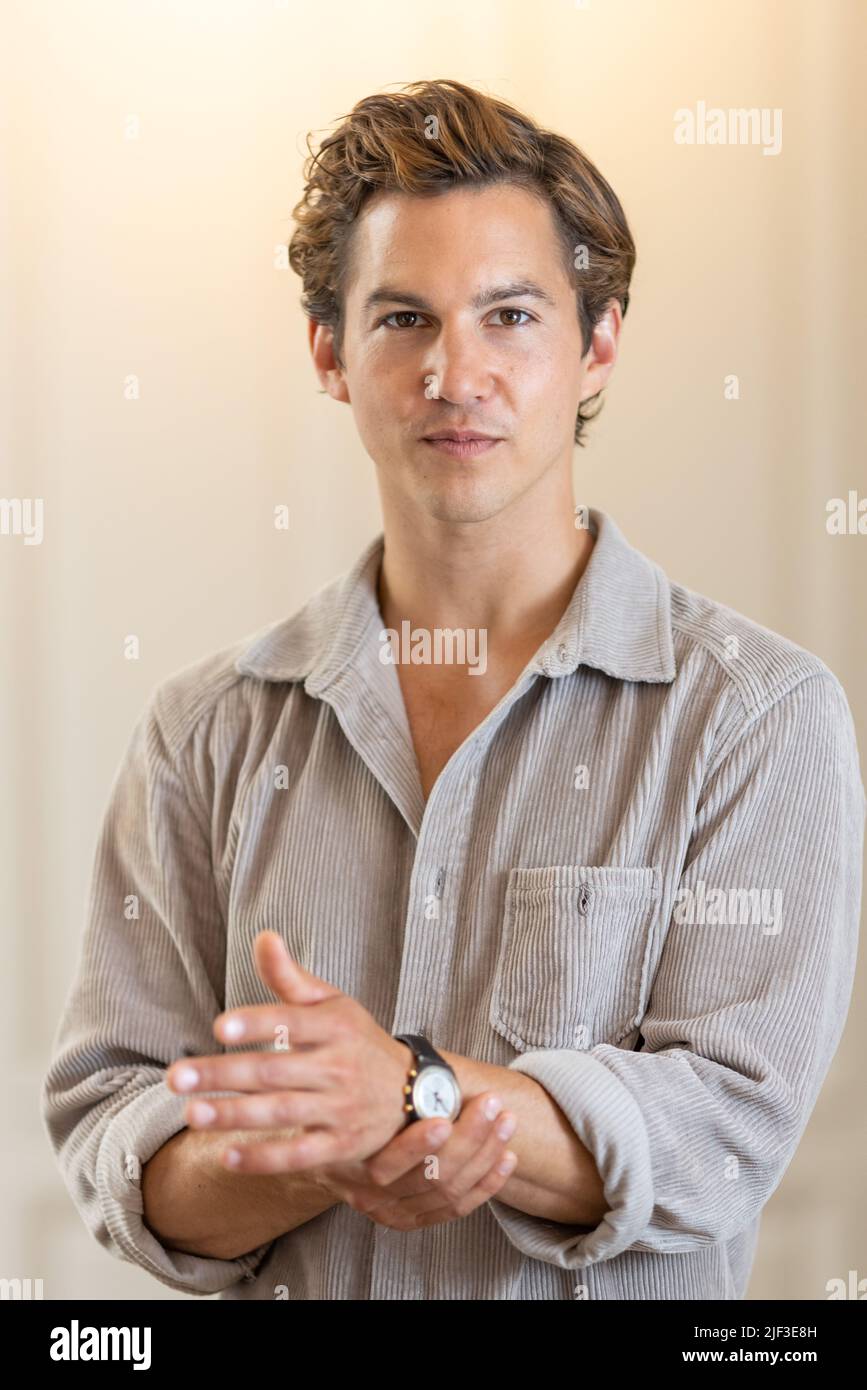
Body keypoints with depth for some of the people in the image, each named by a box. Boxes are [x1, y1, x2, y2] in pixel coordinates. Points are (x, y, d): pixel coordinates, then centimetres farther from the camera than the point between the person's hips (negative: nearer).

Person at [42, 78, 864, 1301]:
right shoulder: (210, 732, 4)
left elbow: (728, 1128, -12)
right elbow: (110, 1136, 0)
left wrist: (413, 1092, -24)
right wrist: (319, 1166, -17)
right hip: (286, 1288, 2)